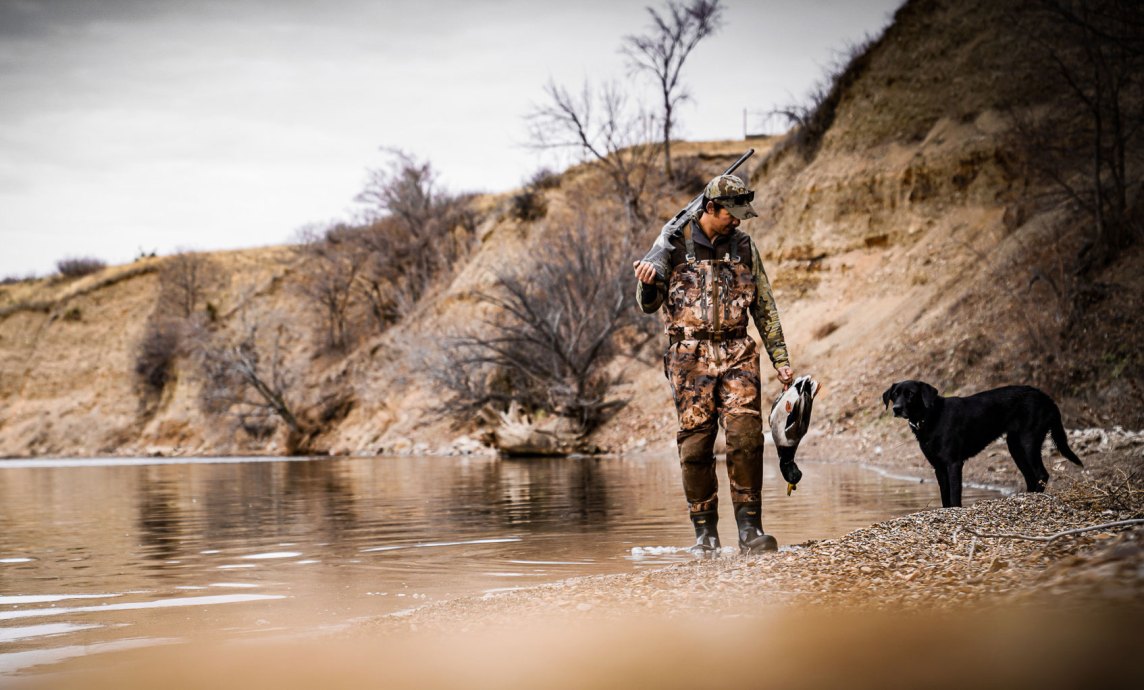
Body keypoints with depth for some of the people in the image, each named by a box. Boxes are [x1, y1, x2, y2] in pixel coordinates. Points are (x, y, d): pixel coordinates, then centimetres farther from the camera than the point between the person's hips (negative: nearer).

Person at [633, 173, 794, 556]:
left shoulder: (743, 246, 10)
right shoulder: (675, 245, 3)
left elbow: (765, 306, 15)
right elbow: (649, 304, 6)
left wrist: (781, 359, 12)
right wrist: (647, 282, -18)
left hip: (737, 353, 2)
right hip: (690, 357, -2)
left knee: (746, 435, -13)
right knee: (695, 444, -3)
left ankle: (749, 528, -8)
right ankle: (705, 533, 6)